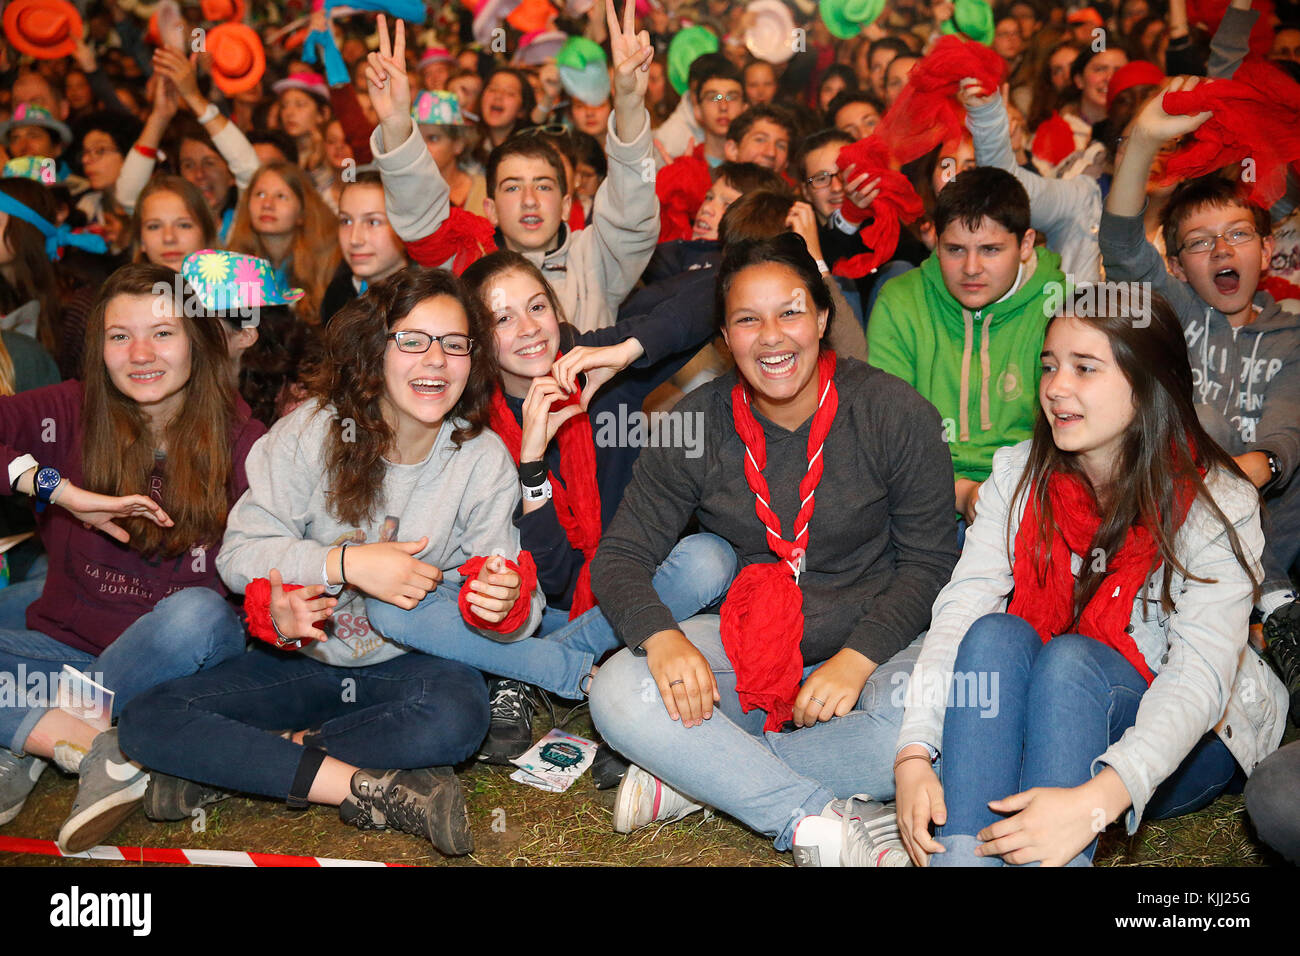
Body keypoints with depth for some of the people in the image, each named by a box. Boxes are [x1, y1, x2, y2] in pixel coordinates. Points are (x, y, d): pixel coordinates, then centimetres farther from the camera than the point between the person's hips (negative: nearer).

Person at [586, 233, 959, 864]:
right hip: (745, 637, 2)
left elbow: (928, 563, -4)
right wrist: (661, 636, -26)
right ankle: (823, 822, -26)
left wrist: (857, 658, -20)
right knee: (617, 693, -25)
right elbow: (619, 557, -4)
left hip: (870, 639, -1)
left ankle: (692, 779, -20)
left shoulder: (896, 415, -8)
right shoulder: (697, 427, -4)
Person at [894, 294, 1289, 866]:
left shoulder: (1218, 504, -14)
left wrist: (1095, 801, -43)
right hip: (1034, 720, 3)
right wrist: (914, 754, -31)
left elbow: (1201, 676, -26)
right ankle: (959, 857, -38)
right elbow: (959, 608, -14)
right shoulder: (1018, 475, -3)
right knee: (995, 632, -28)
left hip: (1189, 739, -3)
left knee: (1069, 659, -33)